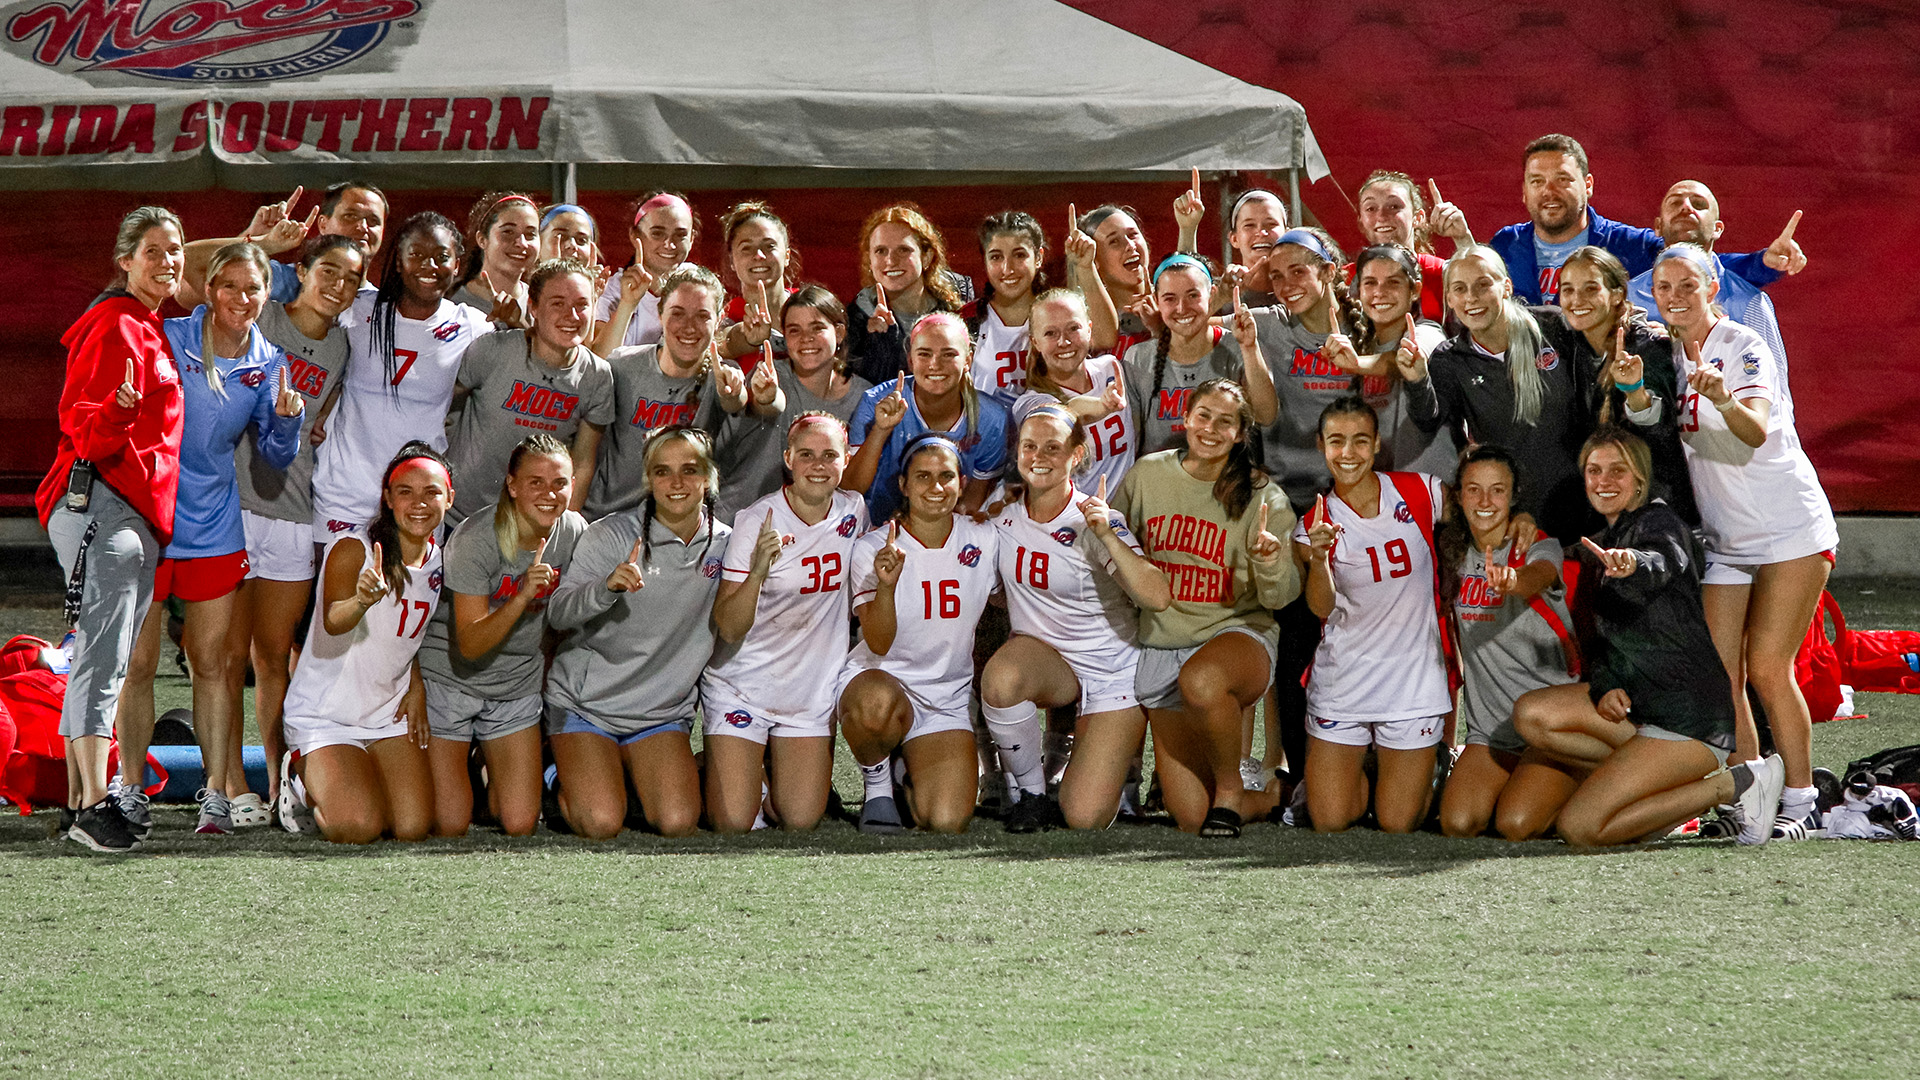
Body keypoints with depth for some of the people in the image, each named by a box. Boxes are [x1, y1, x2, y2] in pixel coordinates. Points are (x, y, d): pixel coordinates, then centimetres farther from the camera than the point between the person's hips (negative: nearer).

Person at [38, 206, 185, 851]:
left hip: (142, 512, 10)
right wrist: (118, 410, -34)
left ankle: (80, 803, 11)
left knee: (102, 657, 9)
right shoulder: (115, 327, -8)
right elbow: (86, 431, -14)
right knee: (103, 656, -16)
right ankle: (93, 804, -22)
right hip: (102, 503, -10)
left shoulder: (151, 328, 21)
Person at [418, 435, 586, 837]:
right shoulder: (475, 540, -24)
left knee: (520, 825, -2)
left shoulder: (574, 532, -8)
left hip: (518, 685, 4)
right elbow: (470, 645, -27)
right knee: (449, 826, -6)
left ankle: (491, 774, 28)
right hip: (450, 679, -4)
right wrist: (522, 596, -40)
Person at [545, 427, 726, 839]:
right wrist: (607, 587, -41)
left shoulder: (724, 545, 0)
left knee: (678, 823, -18)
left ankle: (630, 775, 16)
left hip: (664, 710, 3)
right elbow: (557, 613, -20)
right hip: (585, 702, -3)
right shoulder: (612, 534, -11)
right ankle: (564, 778, 16)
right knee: (601, 824, -19)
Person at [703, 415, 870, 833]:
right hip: (742, 685, -4)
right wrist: (758, 571, -37)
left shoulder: (853, 512, -1)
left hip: (812, 692, 4)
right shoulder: (755, 522, -15)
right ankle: (727, 770, 23)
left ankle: (765, 770, 28)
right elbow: (728, 629, -23)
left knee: (801, 821, -2)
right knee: (733, 824, -10)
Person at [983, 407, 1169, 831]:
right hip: (1042, 653, 3)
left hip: (1112, 671, -3)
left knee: (1085, 819, -14)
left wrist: (1108, 535, -40)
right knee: (1000, 679, -36)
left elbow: (1157, 598, -32)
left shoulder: (1094, 522, -18)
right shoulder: (1003, 515, -3)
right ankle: (1030, 792, -10)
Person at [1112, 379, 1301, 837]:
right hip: (1162, 644, 3)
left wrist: (1270, 562, -33)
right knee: (1190, 816, -5)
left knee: (1201, 679, -42)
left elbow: (1280, 598, -11)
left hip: (1238, 634, -3)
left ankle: (1230, 788, -15)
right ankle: (1266, 795, 31)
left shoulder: (1261, 497, -6)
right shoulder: (1148, 475, 1)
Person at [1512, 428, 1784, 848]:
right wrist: (1604, 686, -5)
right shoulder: (1600, 543, 17)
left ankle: (1736, 785, -5)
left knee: (1580, 827, -17)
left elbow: (1661, 564, -35)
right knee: (1531, 715, -10)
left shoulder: (1658, 522, -10)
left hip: (1691, 716, -9)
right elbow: (1600, 638, 17)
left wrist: (1633, 564, -59)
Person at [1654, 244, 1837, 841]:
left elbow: (1756, 432, -28)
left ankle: (1800, 803, -2)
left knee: (1767, 669, -11)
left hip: (1791, 529, -5)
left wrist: (1723, 396, -47)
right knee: (1721, 674, -6)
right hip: (1721, 539, 6)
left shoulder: (1742, 347, -12)